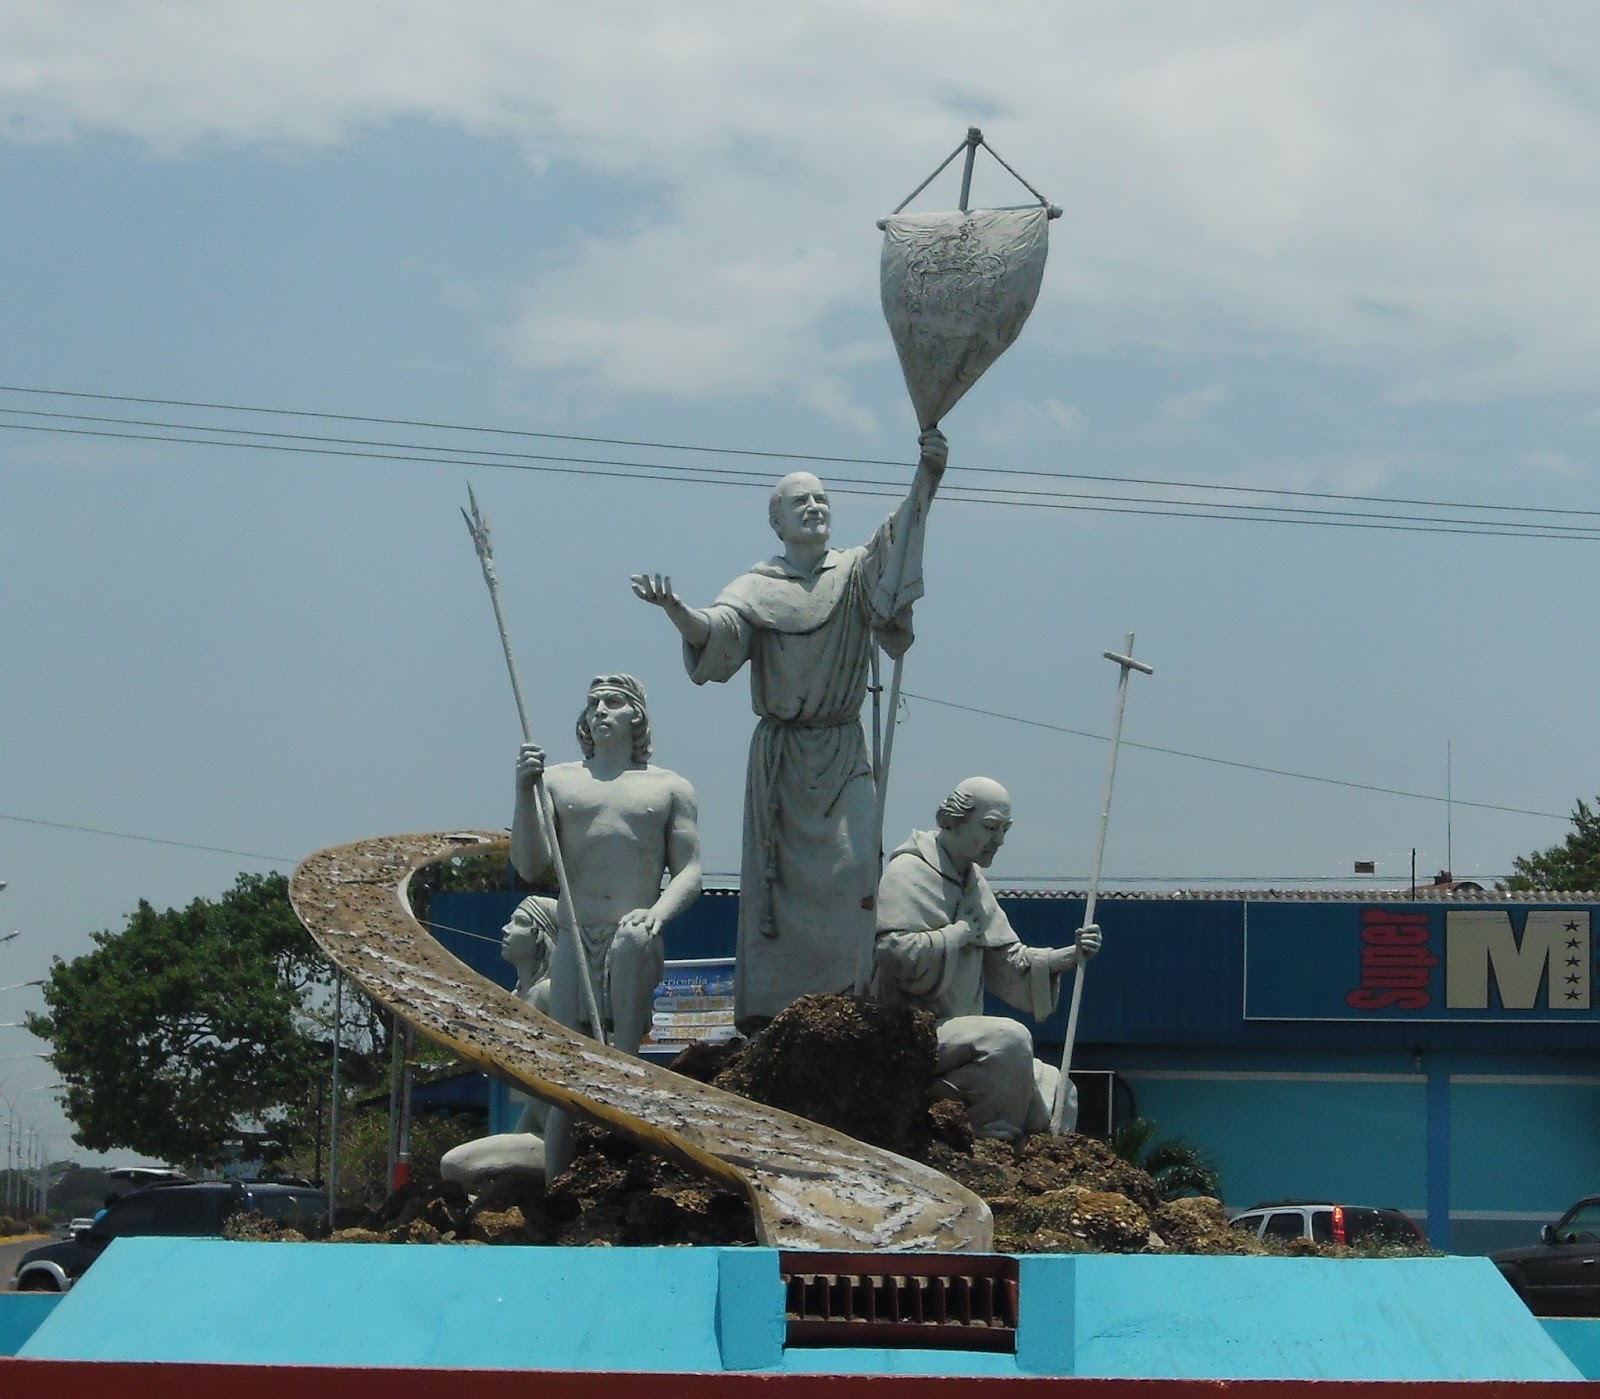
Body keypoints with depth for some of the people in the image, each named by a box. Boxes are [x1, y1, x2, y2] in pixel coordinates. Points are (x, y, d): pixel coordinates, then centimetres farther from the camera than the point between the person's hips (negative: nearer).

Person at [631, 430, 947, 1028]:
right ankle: (763, 1017, 0)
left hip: (843, 755, 1)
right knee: (776, 880, -2)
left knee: (851, 867, -11)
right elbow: (716, 632, -15)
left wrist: (927, 475, -28)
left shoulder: (857, 574, 7)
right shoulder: (757, 587, 2)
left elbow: (899, 541, -11)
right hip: (780, 755, -1)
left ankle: (844, 998, -8)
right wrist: (675, 610, -37)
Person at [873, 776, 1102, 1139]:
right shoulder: (908, 873, -10)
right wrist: (962, 933, -14)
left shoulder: (974, 884, 19)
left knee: (1056, 1090, 7)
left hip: (956, 1035, 10)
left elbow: (1010, 964, 15)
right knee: (1008, 1037, -32)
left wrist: (1068, 957, -2)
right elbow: (895, 955, -24)